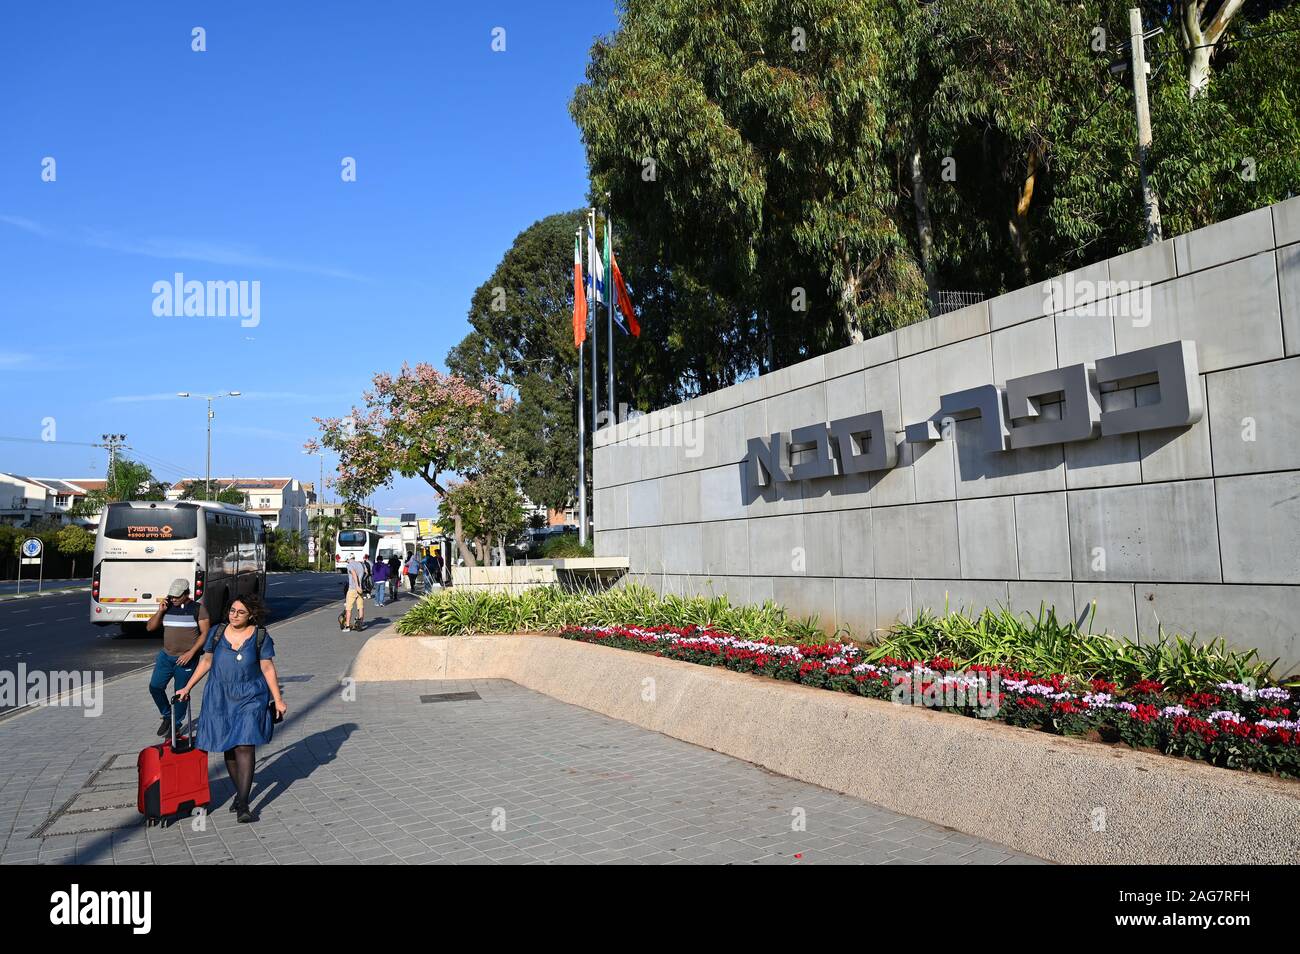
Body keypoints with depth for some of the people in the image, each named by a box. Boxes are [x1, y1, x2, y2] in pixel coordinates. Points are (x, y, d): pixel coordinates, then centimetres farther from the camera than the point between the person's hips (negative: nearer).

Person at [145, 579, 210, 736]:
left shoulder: (197, 608, -7)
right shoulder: (167, 606, 4)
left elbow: (205, 633, -8)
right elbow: (150, 627, 6)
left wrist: (191, 653, -16)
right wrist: (160, 611, -9)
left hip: (186, 659, -4)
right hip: (166, 655, 4)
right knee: (155, 687, -1)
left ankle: (176, 724, 21)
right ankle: (167, 716, 22)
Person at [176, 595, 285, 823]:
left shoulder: (261, 637, -5)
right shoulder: (217, 633, 3)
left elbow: (268, 669, -2)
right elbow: (206, 662, 13)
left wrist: (278, 699, -3)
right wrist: (187, 688, 14)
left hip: (250, 697, -3)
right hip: (220, 697, 3)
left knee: (245, 746, -11)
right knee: (228, 747, 8)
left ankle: (243, 804, -9)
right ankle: (240, 792, 26)